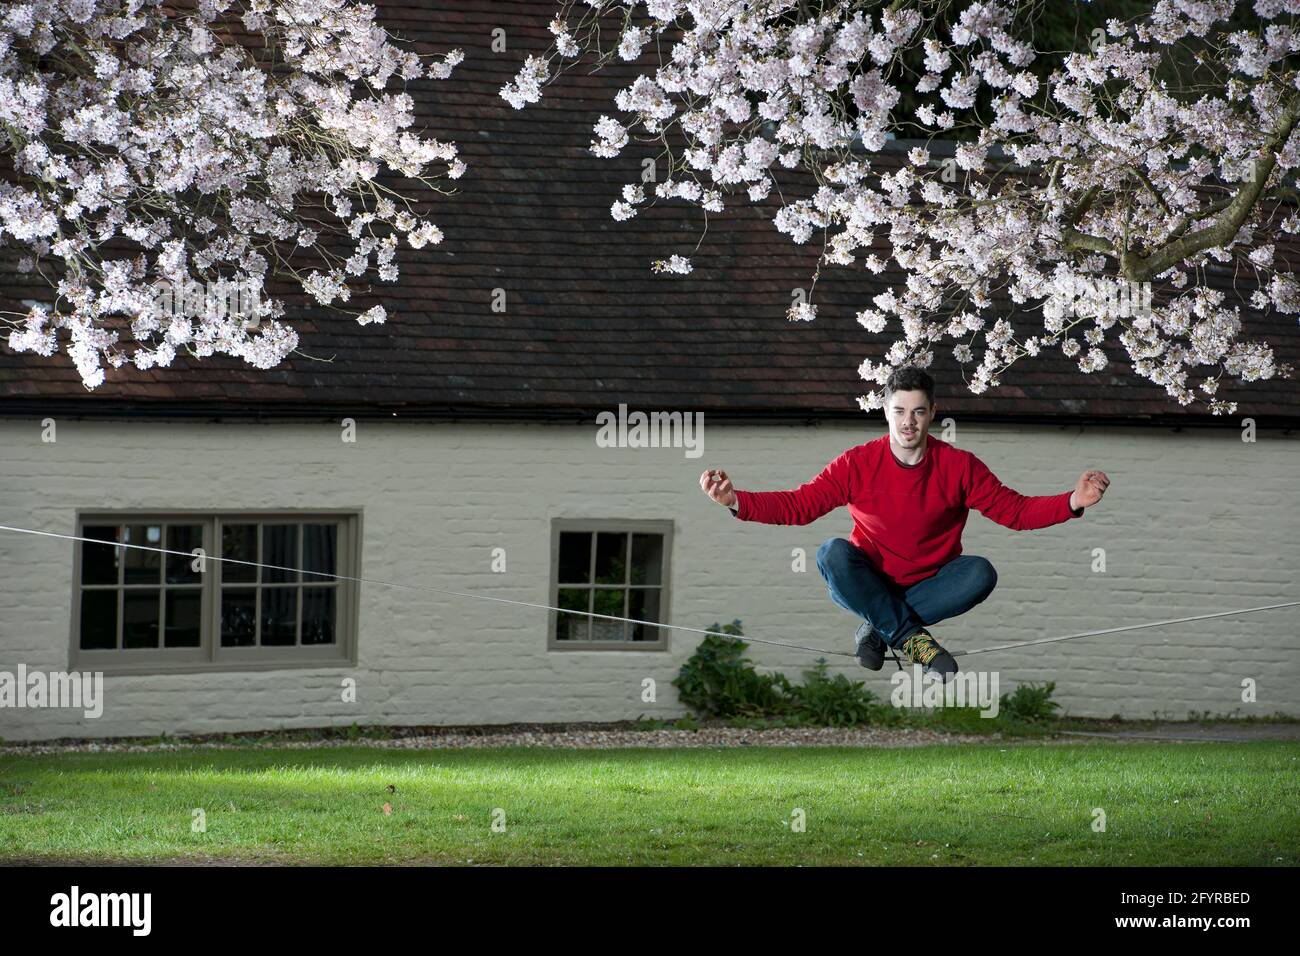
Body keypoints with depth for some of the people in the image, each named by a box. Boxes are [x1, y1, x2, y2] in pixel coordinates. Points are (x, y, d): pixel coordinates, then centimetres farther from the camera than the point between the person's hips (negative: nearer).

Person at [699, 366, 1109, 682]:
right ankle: (914, 639, -28)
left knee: (981, 572, -28)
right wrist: (736, 501, -28)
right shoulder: (857, 464, -10)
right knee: (833, 552, -31)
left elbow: (1015, 511, -6)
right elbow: (797, 505, -11)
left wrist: (1072, 502, -23)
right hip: (868, 586, -1)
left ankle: (879, 629, -19)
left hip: (930, 586, 1)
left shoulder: (959, 466, -8)